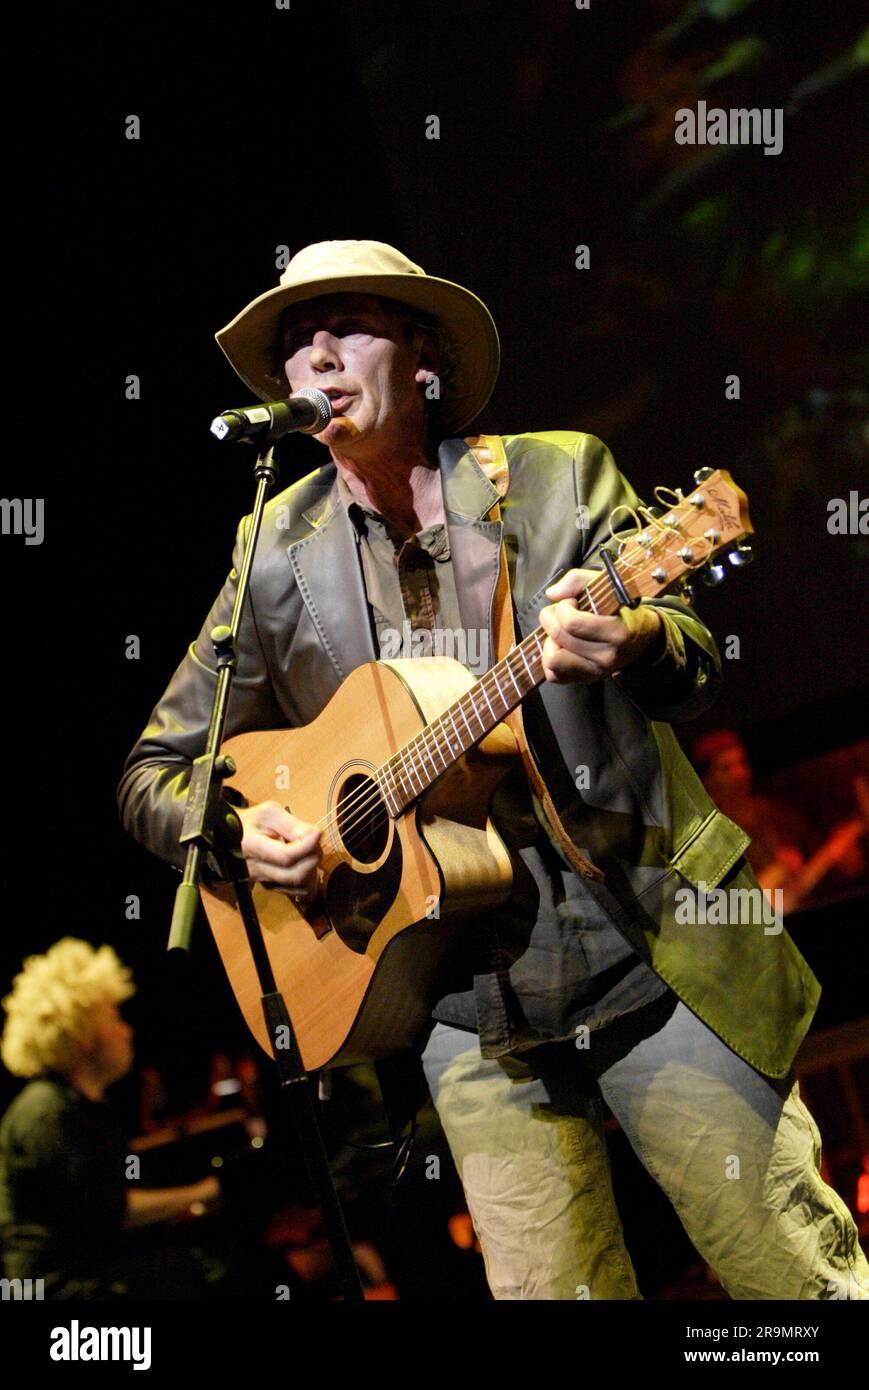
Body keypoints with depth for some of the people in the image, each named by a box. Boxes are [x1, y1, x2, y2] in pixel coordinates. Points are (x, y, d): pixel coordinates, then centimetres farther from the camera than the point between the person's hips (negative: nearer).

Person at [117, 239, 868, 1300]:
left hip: (658, 962, -1)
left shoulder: (558, 475, 2)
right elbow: (155, 772, 11)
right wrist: (238, 832, -11)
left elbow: (698, 671, -6)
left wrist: (636, 645, -29)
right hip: (473, 1013, 1)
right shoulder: (278, 554, 5)